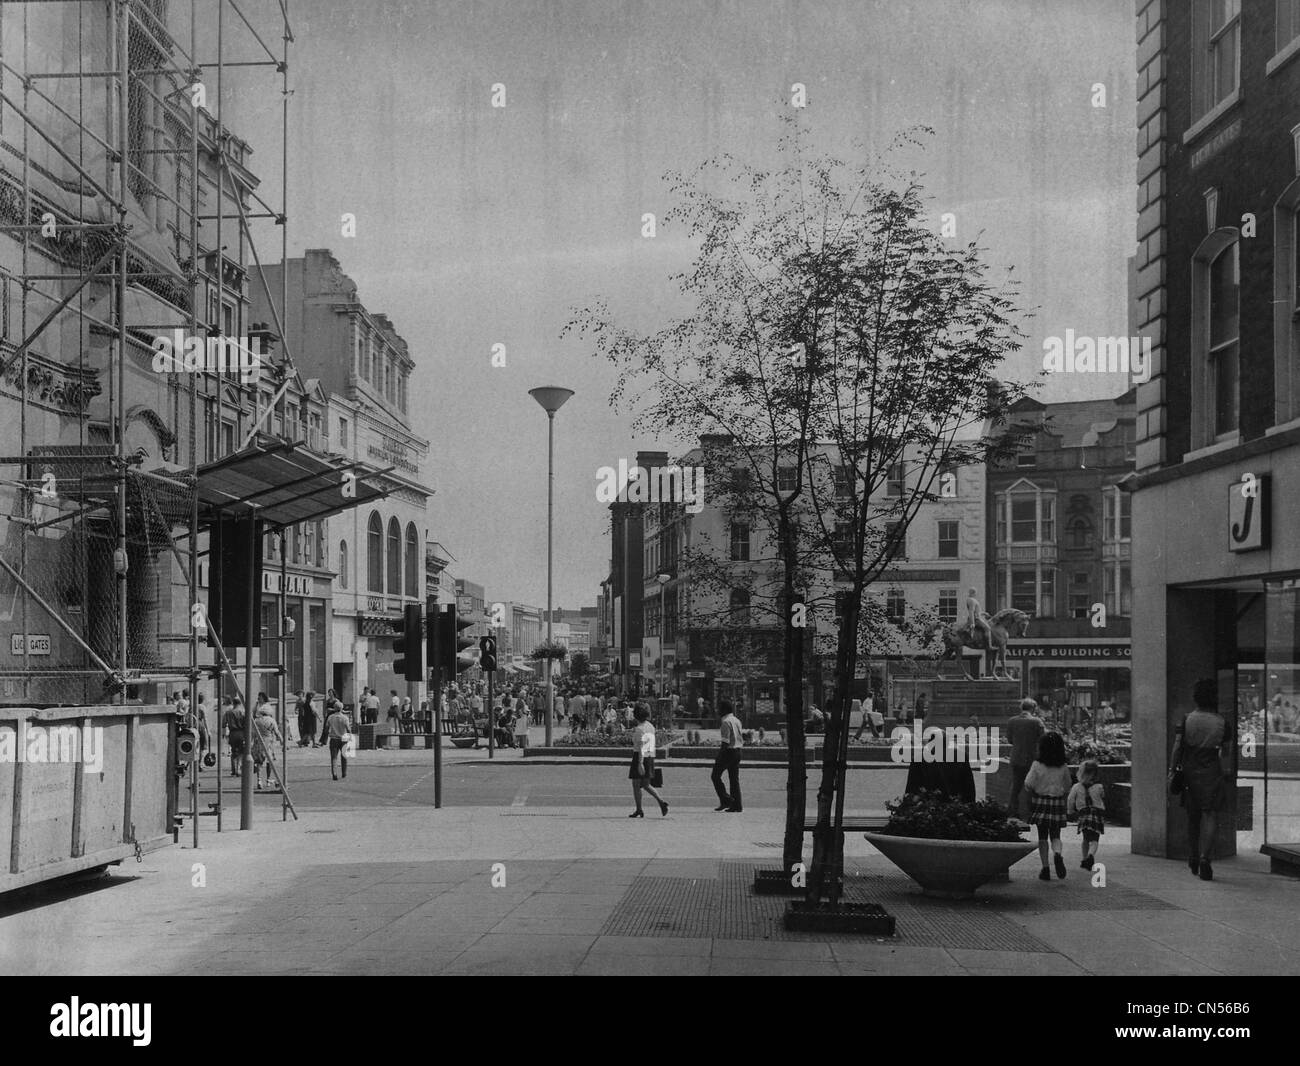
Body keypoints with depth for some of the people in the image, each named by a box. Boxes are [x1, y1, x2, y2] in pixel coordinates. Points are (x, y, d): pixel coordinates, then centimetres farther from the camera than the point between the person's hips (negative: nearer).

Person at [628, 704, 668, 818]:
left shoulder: (639, 728, -14)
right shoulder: (651, 727, 12)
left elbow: (641, 747, -21)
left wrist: (640, 763, -24)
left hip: (640, 757, -8)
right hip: (650, 757, 8)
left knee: (636, 785, 3)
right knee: (646, 785, 13)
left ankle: (639, 810, 5)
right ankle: (661, 801, -6)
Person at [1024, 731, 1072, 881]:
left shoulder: (1037, 765, -10)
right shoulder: (1063, 768, -4)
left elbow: (1028, 785, -10)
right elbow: (1067, 789, 5)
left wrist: (1033, 794, 10)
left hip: (1040, 801, -1)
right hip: (1057, 802, 1)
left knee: (1042, 836, 9)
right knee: (1055, 836, 8)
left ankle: (1045, 868, 6)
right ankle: (1057, 854, -23)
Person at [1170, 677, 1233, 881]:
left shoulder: (1187, 720, -2)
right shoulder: (1221, 722, -3)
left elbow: (1176, 748, -5)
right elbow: (1227, 753, 5)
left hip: (1189, 773, 2)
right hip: (1212, 773, -2)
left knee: (1192, 818, 13)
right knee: (1210, 815, -3)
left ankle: (1193, 861, 21)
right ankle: (1205, 857, -20)